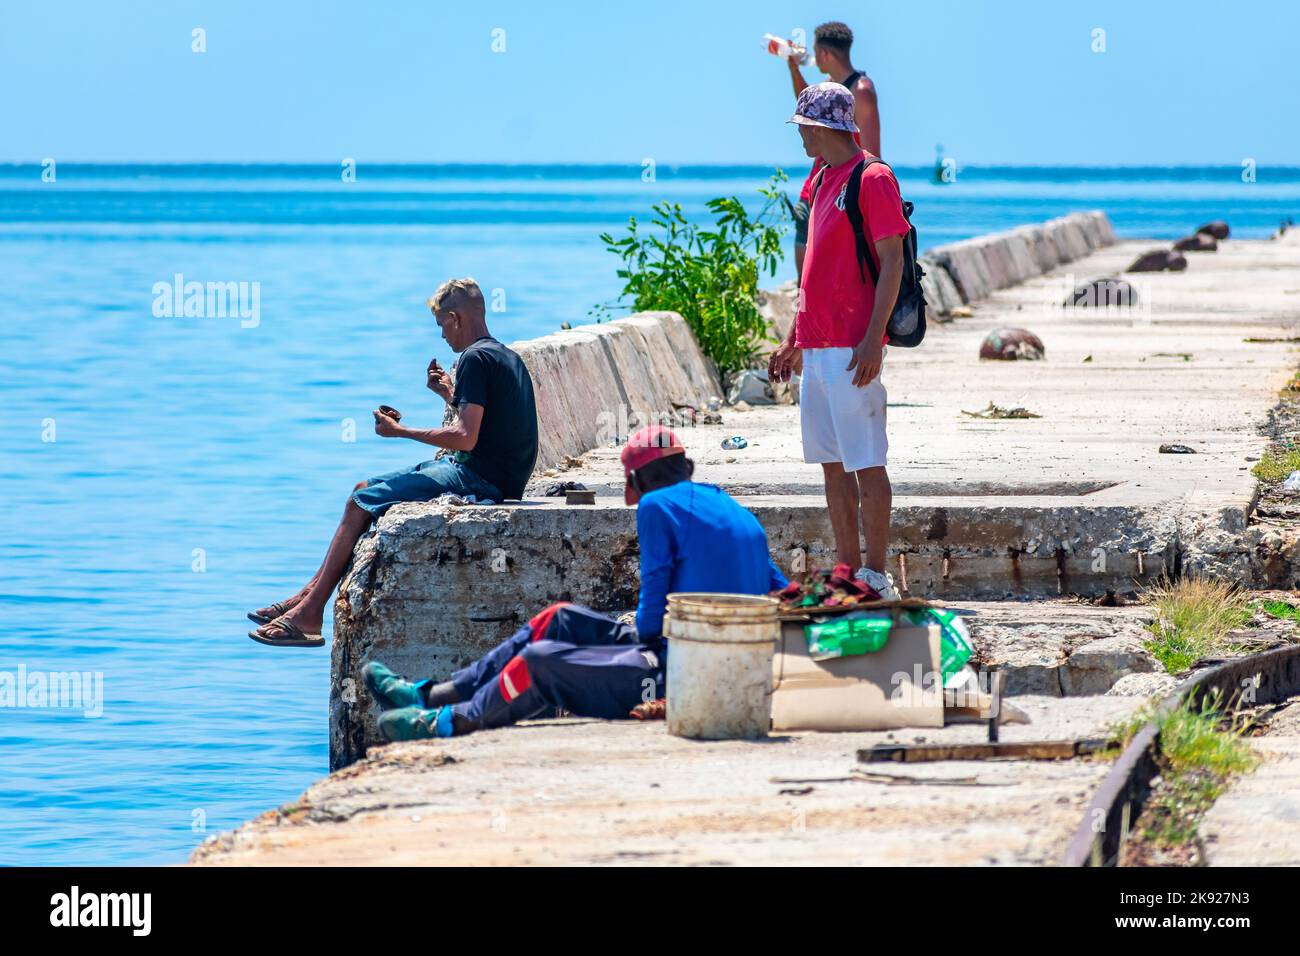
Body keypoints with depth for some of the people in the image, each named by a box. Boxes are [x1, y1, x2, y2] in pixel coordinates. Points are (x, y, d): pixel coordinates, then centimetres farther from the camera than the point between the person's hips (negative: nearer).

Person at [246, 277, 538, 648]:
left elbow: (465, 438, -24)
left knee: (361, 502, -9)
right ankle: (310, 594, 13)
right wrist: (451, 394, 18)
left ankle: (309, 613, -6)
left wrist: (401, 431, -13)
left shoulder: (475, 358, -15)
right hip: (498, 476, 10)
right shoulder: (507, 357, 16)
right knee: (365, 491, 15)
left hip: (477, 478, -10)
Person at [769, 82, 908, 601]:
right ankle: (848, 572, 14)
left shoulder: (872, 179, -9)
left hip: (852, 347, -9)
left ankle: (876, 576, -4)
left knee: (865, 462, -6)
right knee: (832, 463, 10)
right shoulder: (823, 181, 17)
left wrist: (873, 340, -20)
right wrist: (793, 341, 23)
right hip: (816, 345, 9)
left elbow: (892, 262, -13)